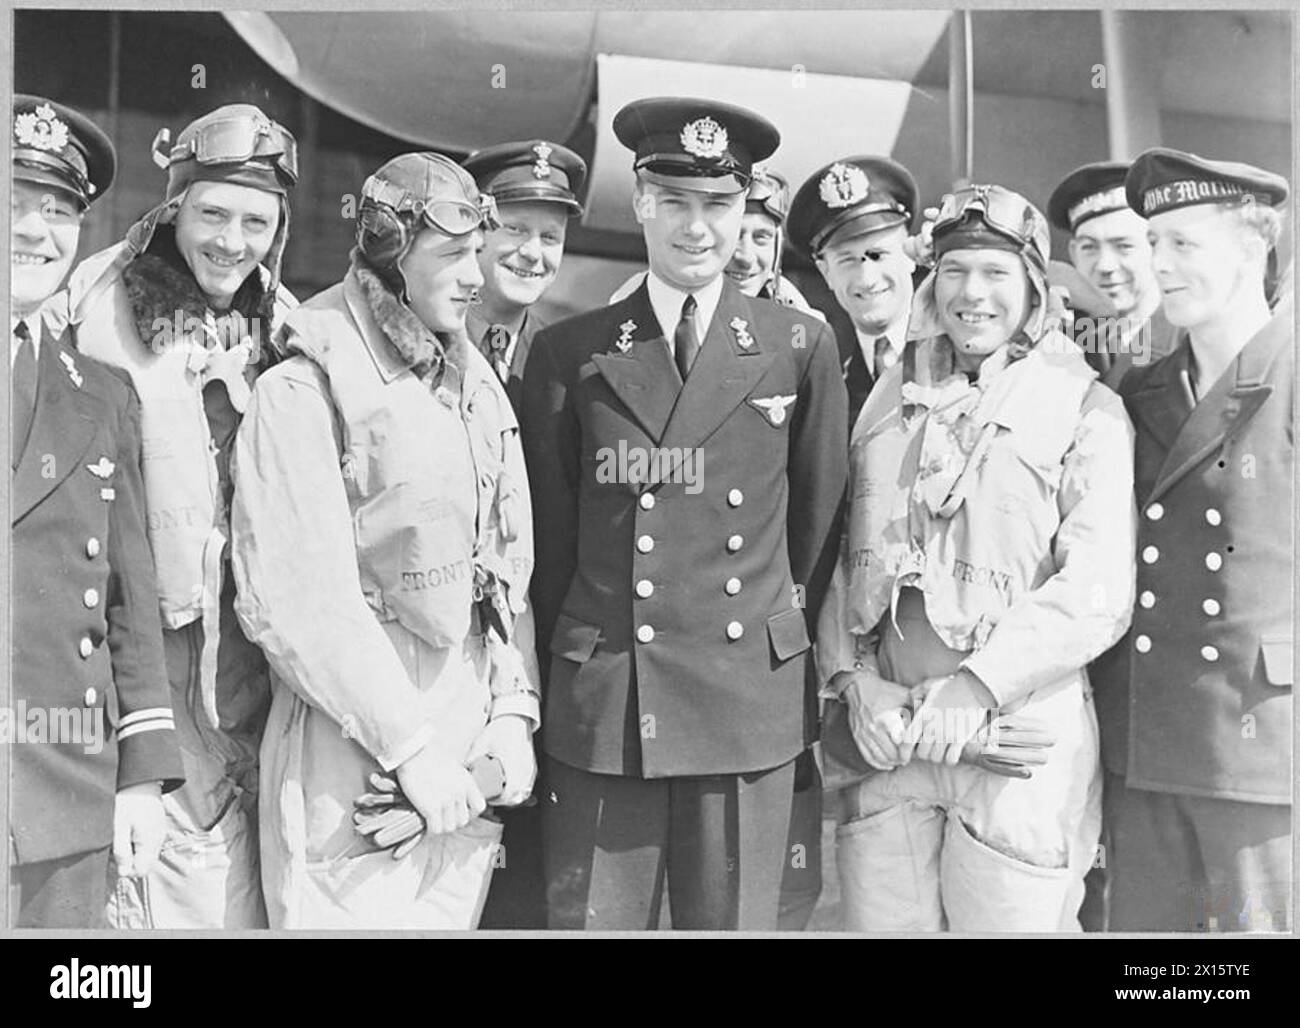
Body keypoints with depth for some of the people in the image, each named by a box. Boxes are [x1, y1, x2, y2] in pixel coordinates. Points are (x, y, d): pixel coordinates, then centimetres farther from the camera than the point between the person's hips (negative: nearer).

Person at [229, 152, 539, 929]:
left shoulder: (479, 386, 11)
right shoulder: (304, 391, -10)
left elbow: (510, 567, 11)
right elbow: (296, 603, -15)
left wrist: (513, 711, 1)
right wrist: (409, 747, -15)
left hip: (473, 753, 6)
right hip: (352, 757, -5)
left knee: (452, 915, 14)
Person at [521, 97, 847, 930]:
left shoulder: (802, 348, 3)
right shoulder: (570, 353, 3)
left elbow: (820, 519, 9)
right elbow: (548, 526, 8)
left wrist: (784, 642, 12)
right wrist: (567, 659, 10)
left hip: (751, 705, 0)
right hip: (600, 706, 0)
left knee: (734, 918, 9)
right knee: (588, 916, 6)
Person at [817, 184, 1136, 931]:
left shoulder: (1086, 409, 1)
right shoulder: (887, 399, 12)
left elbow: (1098, 591, -9)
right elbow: (840, 556, 10)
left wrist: (978, 686, -17)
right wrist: (855, 678, -4)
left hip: (1016, 726, -3)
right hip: (883, 732, 3)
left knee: (1007, 920, 3)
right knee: (880, 922, 7)